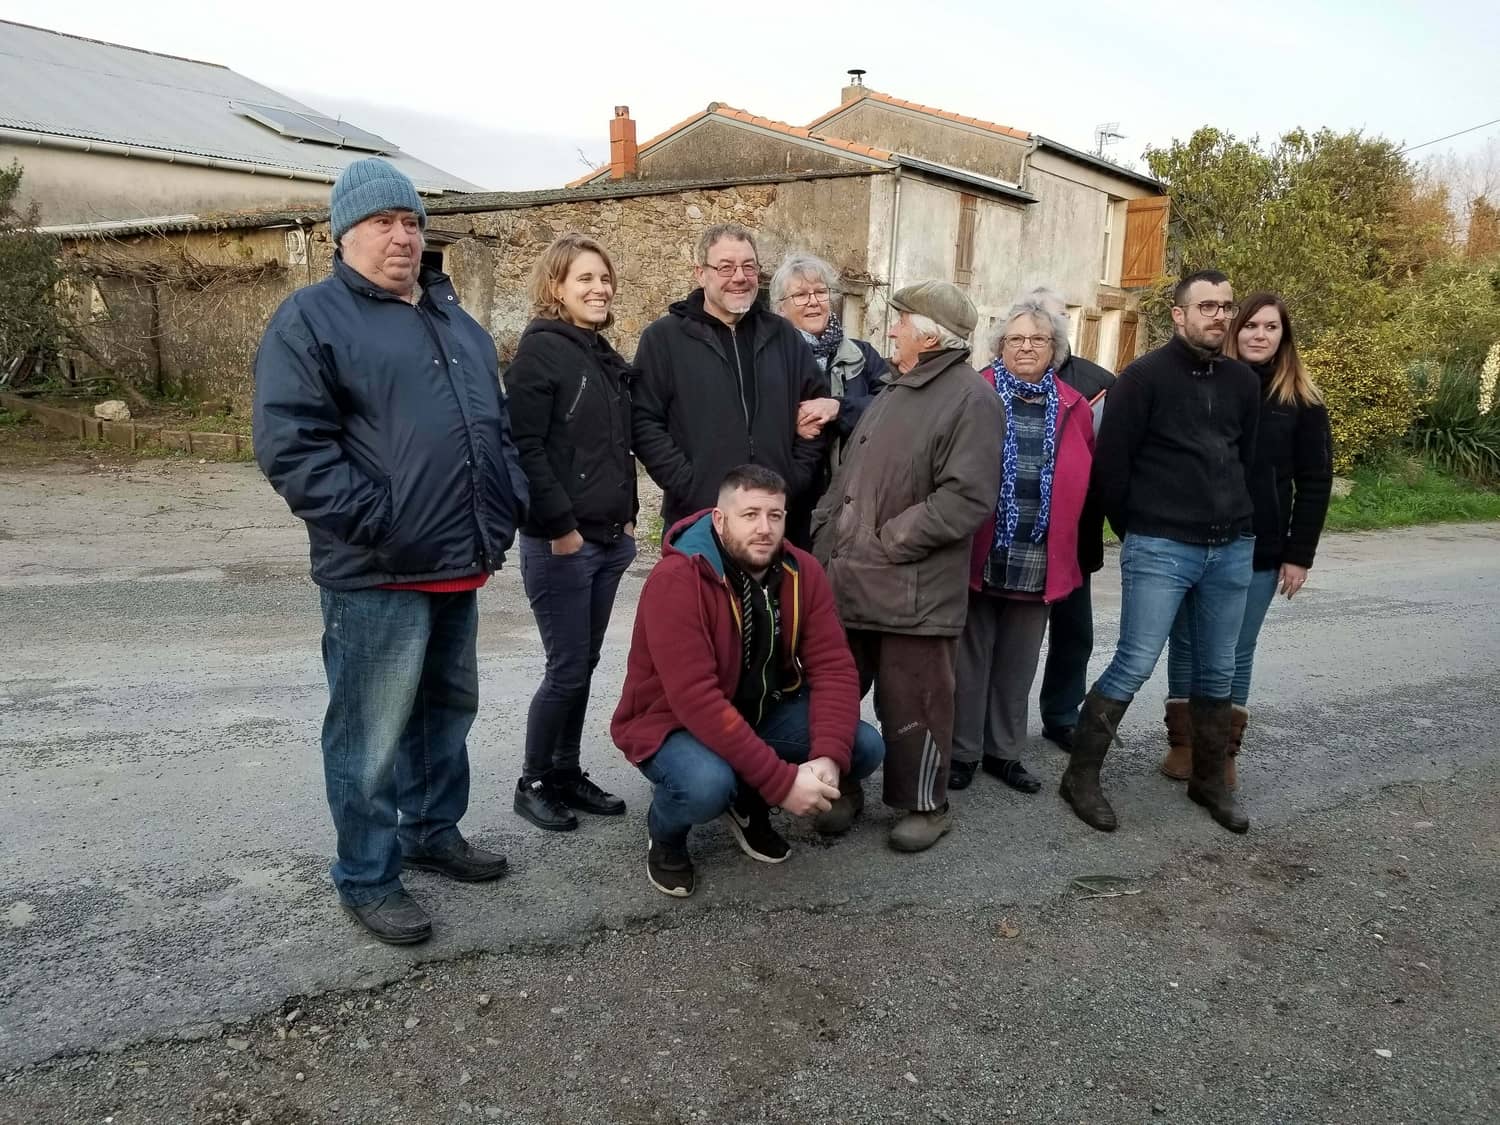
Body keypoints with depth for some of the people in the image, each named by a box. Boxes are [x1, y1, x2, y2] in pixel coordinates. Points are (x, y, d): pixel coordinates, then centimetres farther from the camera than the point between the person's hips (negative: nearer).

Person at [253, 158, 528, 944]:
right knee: (372, 733, 2)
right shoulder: (310, 319, -6)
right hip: (376, 574, -7)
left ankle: (432, 832, 37)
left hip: (459, 565, 8)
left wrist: (508, 503, 9)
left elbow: (497, 425, 24)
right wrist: (378, 523, -20)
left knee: (448, 709, 19)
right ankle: (366, 877, 17)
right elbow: (291, 445, -16)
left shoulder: (455, 320, 18)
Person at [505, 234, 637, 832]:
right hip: (560, 542, -7)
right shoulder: (541, 350, -10)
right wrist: (561, 526, -18)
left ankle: (567, 772, 27)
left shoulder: (606, 356, 14)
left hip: (610, 539, 8)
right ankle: (533, 783, 17)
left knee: (584, 664, 14)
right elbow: (524, 448, -18)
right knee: (567, 669, -1)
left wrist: (628, 515, 13)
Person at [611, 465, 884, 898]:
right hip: (673, 721, -6)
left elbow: (833, 667, -12)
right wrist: (782, 780, -35)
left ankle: (750, 805, 13)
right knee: (707, 785, -37)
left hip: (762, 710, 6)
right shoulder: (675, 581, -28)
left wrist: (829, 757, -28)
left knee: (866, 746, -11)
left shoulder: (801, 571, -9)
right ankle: (665, 837, 2)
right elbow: (697, 699, -34)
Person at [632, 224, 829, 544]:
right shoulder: (664, 337, 0)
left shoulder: (783, 336, 11)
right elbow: (644, 422, -6)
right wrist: (689, 486, -13)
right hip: (695, 519, -3)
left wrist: (797, 479, 4)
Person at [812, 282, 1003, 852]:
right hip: (850, 579, 8)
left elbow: (967, 498, -18)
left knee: (912, 704, 4)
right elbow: (848, 476, 20)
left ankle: (925, 806, 23)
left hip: (914, 589, -8)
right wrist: (824, 537, 8)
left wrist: (888, 542, -16)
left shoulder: (971, 399, -10)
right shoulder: (894, 392, 18)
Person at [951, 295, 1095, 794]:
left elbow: (1084, 485, 14)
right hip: (980, 557, -3)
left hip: (1041, 562, 4)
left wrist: (1076, 550, 12)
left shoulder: (1075, 408, 8)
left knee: (1018, 663, 14)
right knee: (971, 658, 7)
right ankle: (963, 752, 21)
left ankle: (1004, 751, 29)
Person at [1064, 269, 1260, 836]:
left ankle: (1209, 780, 28)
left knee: (1218, 672, 12)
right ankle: (1081, 775, 5)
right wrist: (1135, 531, 1)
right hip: (1160, 549, -5)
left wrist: (1234, 521, 15)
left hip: (1231, 550, 6)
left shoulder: (1243, 381, 11)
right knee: (1134, 666, -8)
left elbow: (1246, 460, 19)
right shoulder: (1144, 376, -6)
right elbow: (1110, 461, -6)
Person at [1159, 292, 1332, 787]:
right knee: (1187, 644, 7)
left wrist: (1299, 554, -3)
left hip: (1258, 551, 0)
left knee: (1235, 653, 7)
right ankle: (1183, 742, 20)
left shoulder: (1302, 402, 1)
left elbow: (1314, 483, 1)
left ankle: (1224, 751, 18)